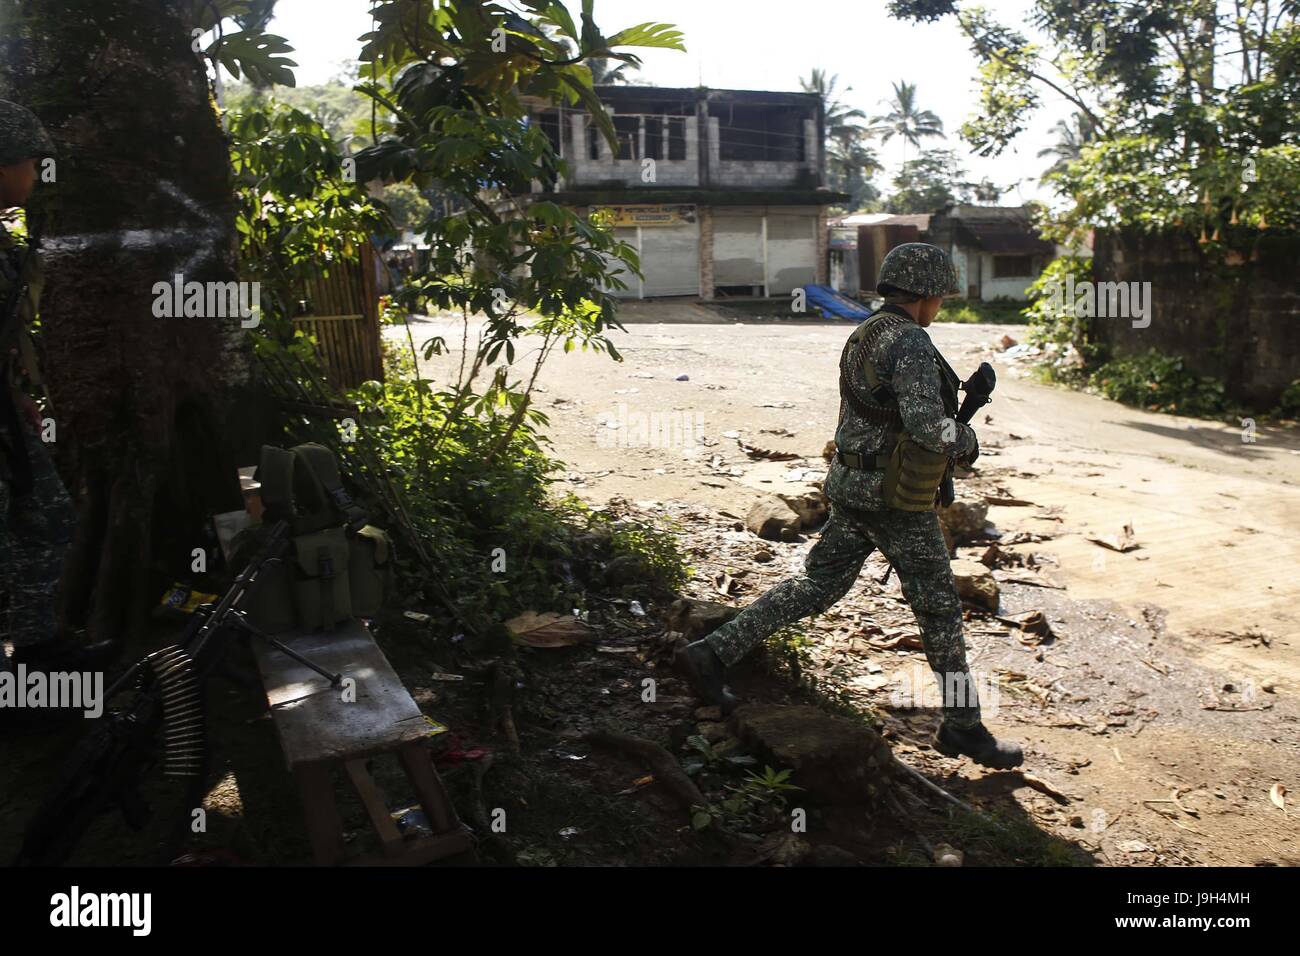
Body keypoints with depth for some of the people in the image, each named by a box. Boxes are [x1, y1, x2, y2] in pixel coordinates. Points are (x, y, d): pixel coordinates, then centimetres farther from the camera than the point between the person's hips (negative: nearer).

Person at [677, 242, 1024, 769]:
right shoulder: (910, 342, -19)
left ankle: (712, 653, 10)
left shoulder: (865, 336, 12)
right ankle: (963, 725, 22)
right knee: (939, 607, 6)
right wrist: (967, 441, -8)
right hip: (895, 501, -9)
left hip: (853, 488, 9)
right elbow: (928, 425, -30)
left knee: (817, 585, 14)